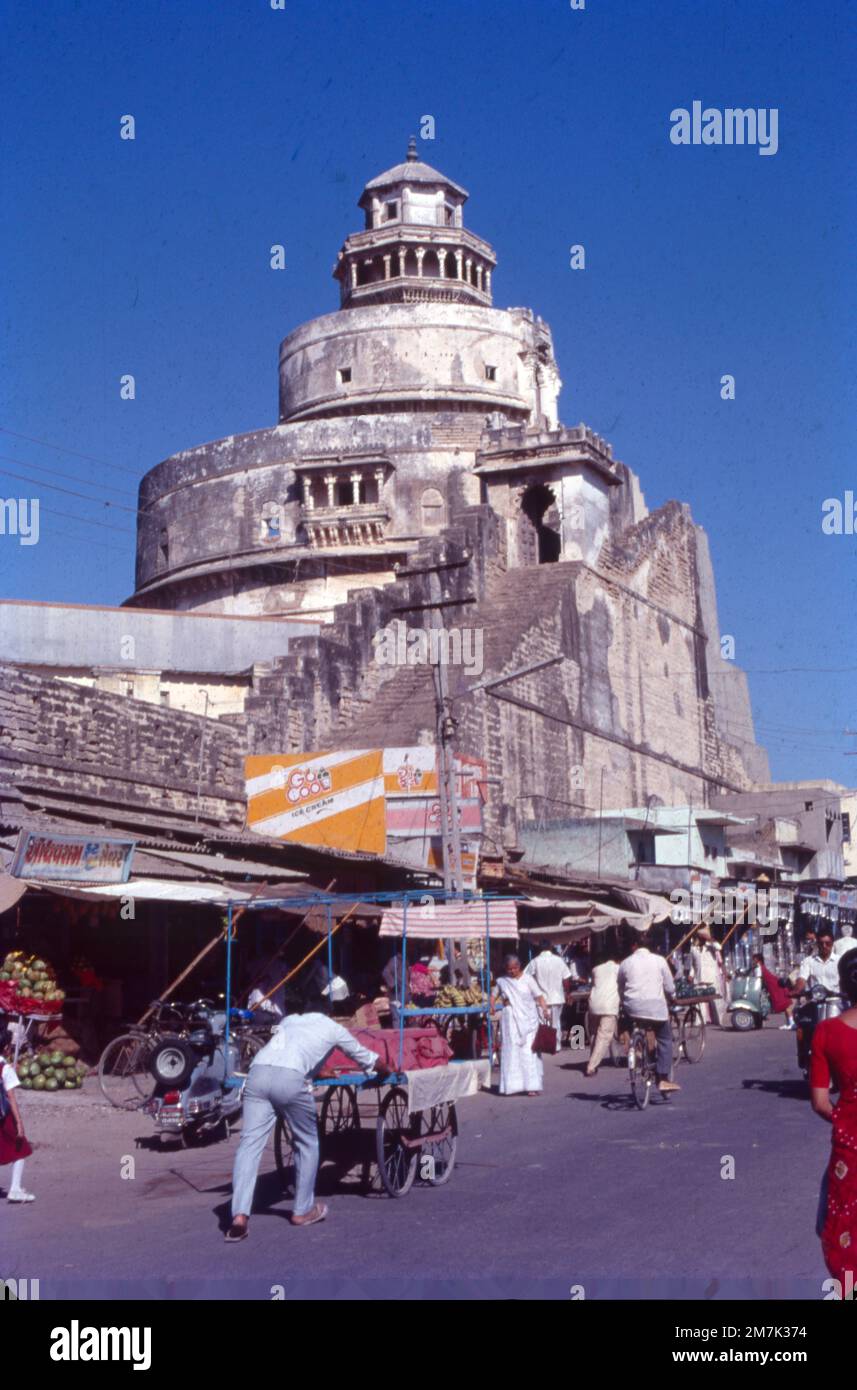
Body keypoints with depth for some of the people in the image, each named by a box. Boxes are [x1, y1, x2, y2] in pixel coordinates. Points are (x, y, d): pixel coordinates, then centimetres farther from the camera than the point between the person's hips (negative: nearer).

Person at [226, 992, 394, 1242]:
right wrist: (383, 1074, 59)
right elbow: (368, 1059, 38)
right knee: (307, 1143, 17)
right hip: (291, 1080, -3)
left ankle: (239, 1216, -13)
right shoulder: (333, 1028, 26)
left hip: (257, 1073, 3)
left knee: (250, 1143, 0)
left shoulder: (288, 1021, 36)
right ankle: (303, 1210, 23)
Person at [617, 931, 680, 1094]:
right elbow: (669, 987, 8)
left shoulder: (626, 963, 8)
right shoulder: (659, 960, 4)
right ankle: (663, 1079, 3)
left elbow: (620, 989, 12)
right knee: (665, 1040, 11)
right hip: (656, 1007, -2)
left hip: (632, 1007, 2)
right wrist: (671, 998, 28)